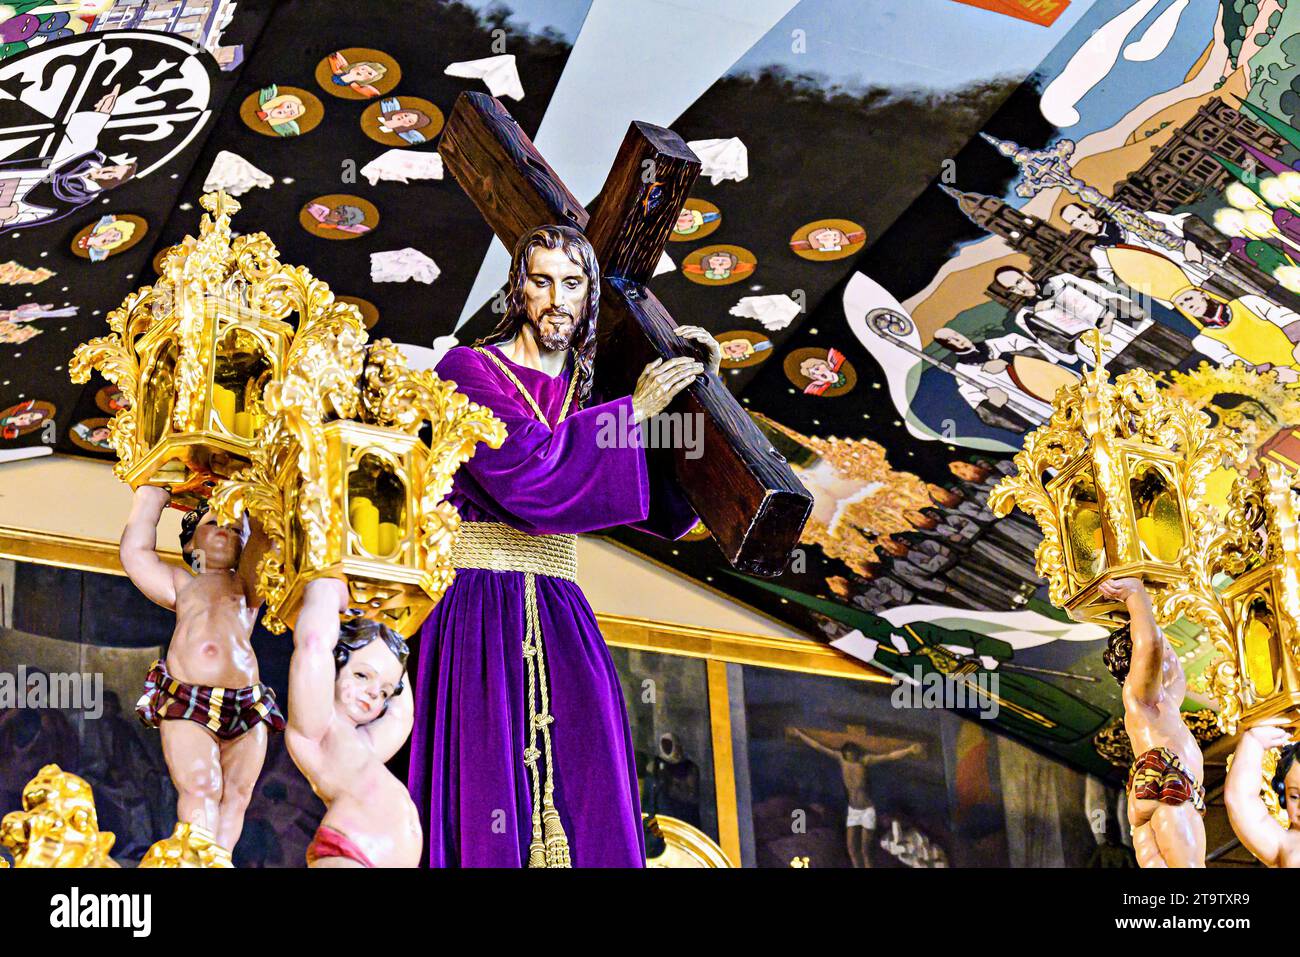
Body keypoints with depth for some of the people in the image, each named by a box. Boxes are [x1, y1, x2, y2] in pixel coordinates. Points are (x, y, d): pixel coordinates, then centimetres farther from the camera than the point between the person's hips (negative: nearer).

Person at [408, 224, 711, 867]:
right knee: (485, 790, -9)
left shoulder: (591, 391, 15)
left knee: (584, 807, -4)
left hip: (560, 616, 4)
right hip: (477, 612, -4)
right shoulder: (467, 370, 1)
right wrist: (634, 412, -11)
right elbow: (522, 468, -16)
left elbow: (669, 509, 11)